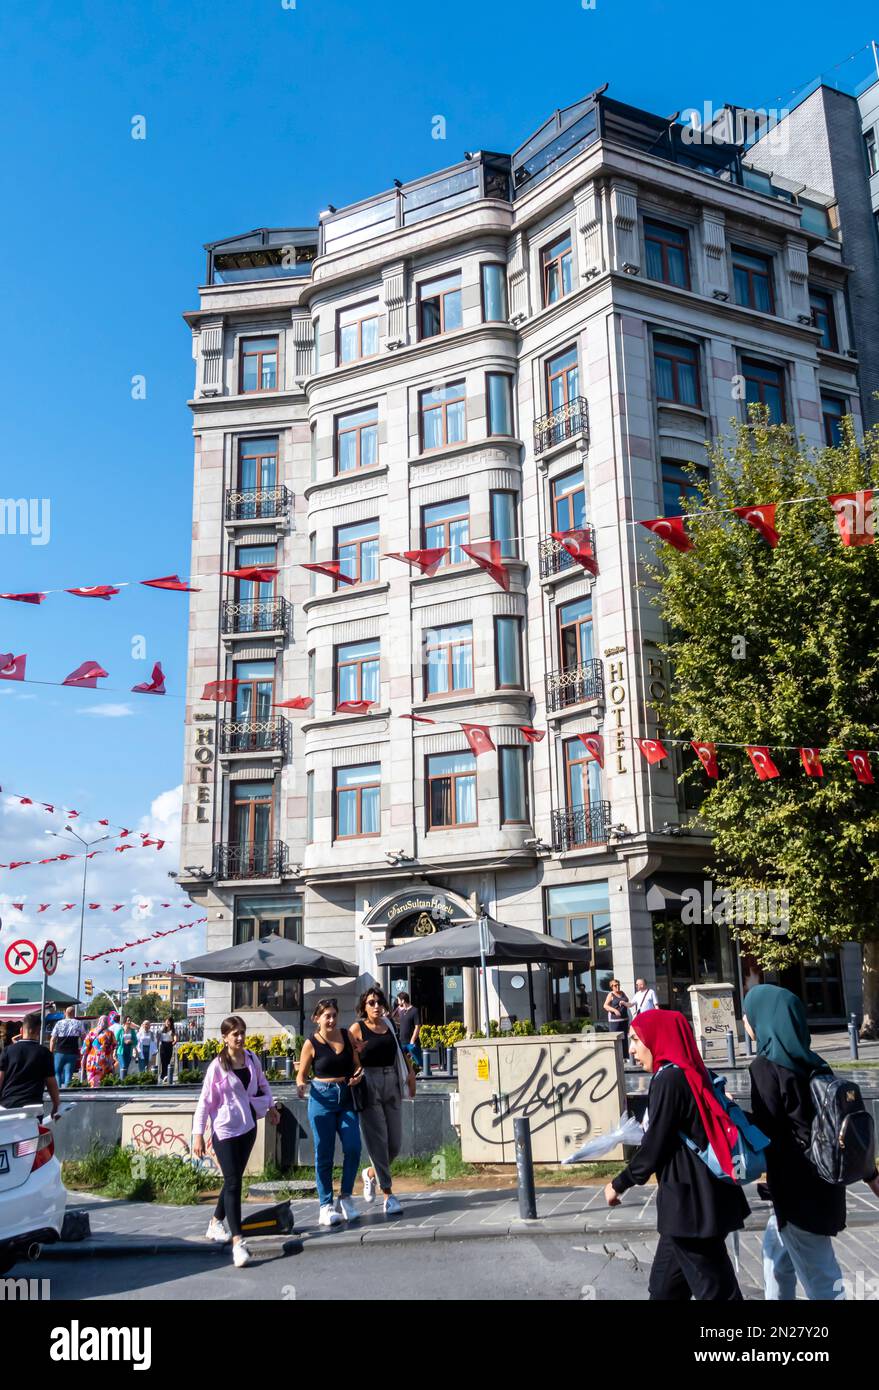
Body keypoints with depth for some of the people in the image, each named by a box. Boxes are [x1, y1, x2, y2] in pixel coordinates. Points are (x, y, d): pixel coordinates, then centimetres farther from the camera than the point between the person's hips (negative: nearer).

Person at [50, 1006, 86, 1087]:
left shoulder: (59, 1023, 3)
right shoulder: (79, 1023, 3)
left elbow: (52, 1039, 3)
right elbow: (83, 1038, 5)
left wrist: (51, 1052, 9)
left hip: (59, 1052, 0)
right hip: (72, 1053, 0)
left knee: (57, 1072, 12)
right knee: (68, 1073, 2)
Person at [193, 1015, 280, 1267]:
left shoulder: (252, 1058, 1)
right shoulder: (217, 1066, -14)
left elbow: (262, 1084, 19)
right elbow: (205, 1101, -12)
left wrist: (271, 1106, 19)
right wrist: (198, 1135, -13)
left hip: (248, 1126, 6)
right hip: (225, 1130, -6)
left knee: (235, 1178, 14)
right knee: (233, 1183, -9)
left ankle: (216, 1223, 33)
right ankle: (237, 1241, -9)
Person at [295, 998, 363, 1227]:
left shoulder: (347, 1035, 5)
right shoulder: (311, 1043, -5)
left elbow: (356, 1064, 14)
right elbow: (301, 1073, 2)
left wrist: (358, 1074, -7)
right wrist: (300, 1085, -19)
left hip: (346, 1098, 3)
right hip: (322, 1099, -3)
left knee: (353, 1148, -6)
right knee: (324, 1154, 1)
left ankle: (346, 1197, 13)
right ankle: (326, 1205, 12)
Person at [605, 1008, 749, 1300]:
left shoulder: (668, 1079, -16)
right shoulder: (690, 1075, 11)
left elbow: (654, 1147, -16)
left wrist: (619, 1184, -2)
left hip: (689, 1202, -9)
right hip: (700, 1198, 9)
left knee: (715, 1289, 0)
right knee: (664, 1287, 16)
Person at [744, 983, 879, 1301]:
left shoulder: (766, 1067, -19)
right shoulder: (808, 1061, 5)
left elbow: (766, 1132, -19)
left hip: (797, 1185, -8)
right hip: (820, 1178, 8)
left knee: (819, 1277, 3)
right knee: (776, 1247, 26)